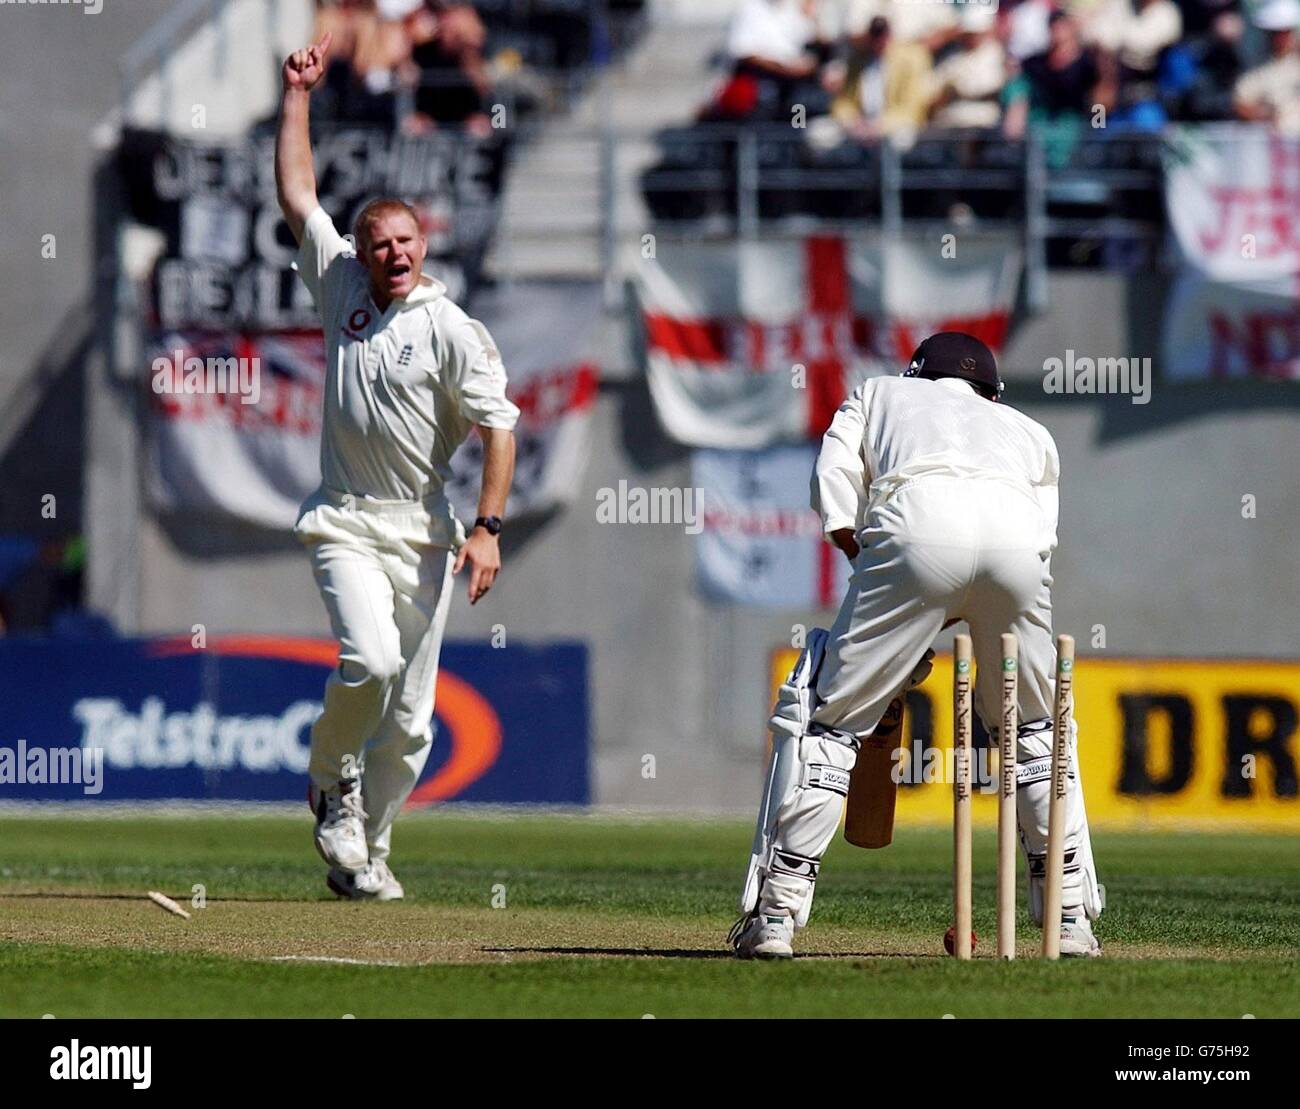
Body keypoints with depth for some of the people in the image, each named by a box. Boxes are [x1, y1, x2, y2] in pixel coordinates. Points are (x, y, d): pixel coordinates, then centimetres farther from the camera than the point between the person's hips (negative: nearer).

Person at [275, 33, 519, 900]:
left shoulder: (452, 331, -4)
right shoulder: (342, 289, 5)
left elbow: (498, 425, -8)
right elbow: (296, 192, 10)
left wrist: (488, 528, -16)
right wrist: (298, 95, 8)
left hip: (425, 534, 0)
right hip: (345, 525, 0)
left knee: (412, 711, 1)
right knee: (370, 660, -23)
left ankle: (363, 851, 15)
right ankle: (330, 777, 4)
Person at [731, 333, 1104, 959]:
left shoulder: (877, 396, 38)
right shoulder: (1029, 431, 41)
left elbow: (835, 484, 17)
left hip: (916, 527, -2)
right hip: (1017, 538, 2)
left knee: (830, 715, 6)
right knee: (1034, 727, 23)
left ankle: (774, 912, -3)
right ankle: (1071, 914, 19)